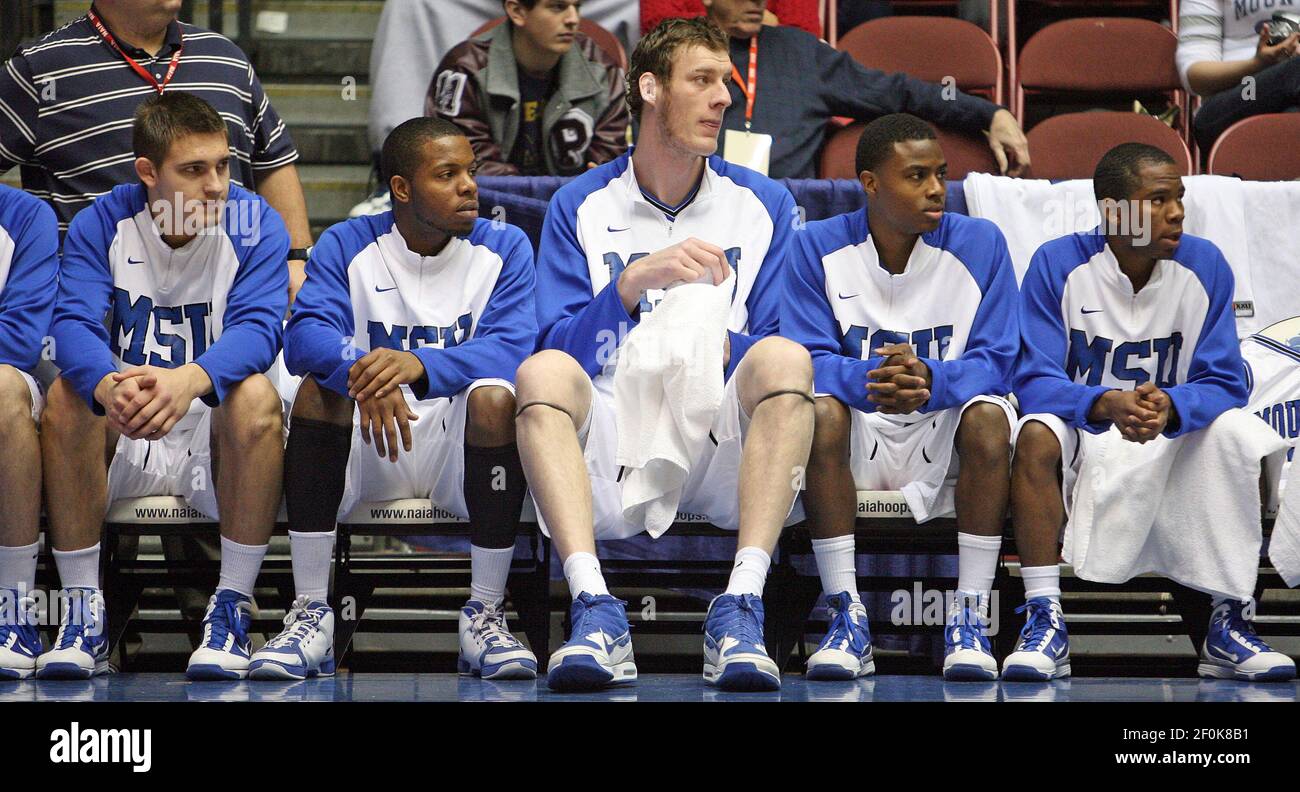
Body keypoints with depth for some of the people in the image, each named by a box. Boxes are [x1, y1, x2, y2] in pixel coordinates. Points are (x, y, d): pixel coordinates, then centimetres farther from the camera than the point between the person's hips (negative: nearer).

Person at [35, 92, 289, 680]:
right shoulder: (101, 224, -4)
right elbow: (72, 323, -19)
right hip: (120, 439, 1)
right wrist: (108, 384, -45)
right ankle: (83, 612, -19)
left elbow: (258, 326, -23)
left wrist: (191, 379, -47)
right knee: (68, 393, -28)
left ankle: (232, 607, -22)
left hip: (213, 438, -1)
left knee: (255, 395, -32)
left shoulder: (254, 224, -7)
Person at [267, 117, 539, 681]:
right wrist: (365, 373, -37)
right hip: (367, 453, 1)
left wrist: (419, 365, -35)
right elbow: (306, 337, -13)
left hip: (459, 441, -1)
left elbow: (511, 348, -15)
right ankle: (311, 614, -25)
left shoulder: (503, 248, 3)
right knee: (322, 384, -27)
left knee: (496, 397, -31)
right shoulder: (347, 246, 4)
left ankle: (485, 615, -22)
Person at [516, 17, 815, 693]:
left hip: (721, 445, 1)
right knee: (541, 373, -28)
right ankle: (594, 612, -41)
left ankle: (740, 611, -38)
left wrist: (722, 347, -17)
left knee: (783, 358, -28)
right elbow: (562, 351, -1)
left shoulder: (763, 205, 13)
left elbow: (776, 361, 6)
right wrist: (634, 282, -18)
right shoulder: (580, 206, 10)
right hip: (611, 444, 0)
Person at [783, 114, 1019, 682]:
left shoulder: (979, 243, -3)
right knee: (821, 410, -32)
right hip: (858, 439, 0)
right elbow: (806, 358, -11)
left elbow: (995, 361, -9)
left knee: (987, 414, -32)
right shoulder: (818, 247, -2)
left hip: (943, 438, 0)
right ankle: (847, 617, -27)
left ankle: (970, 616, -26)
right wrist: (868, 380, -34)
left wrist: (931, 382, -32)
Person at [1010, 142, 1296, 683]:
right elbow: (1035, 381, -16)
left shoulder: (1205, 266, -5)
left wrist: (1170, 408, -33)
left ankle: (1229, 626, -23)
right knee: (1037, 434, -33)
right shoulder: (1059, 265, -11)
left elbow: (1223, 384, -8)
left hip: (1175, 437, 2)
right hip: (1082, 438, -2)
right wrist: (1107, 404, -37)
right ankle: (1045, 623, -31)